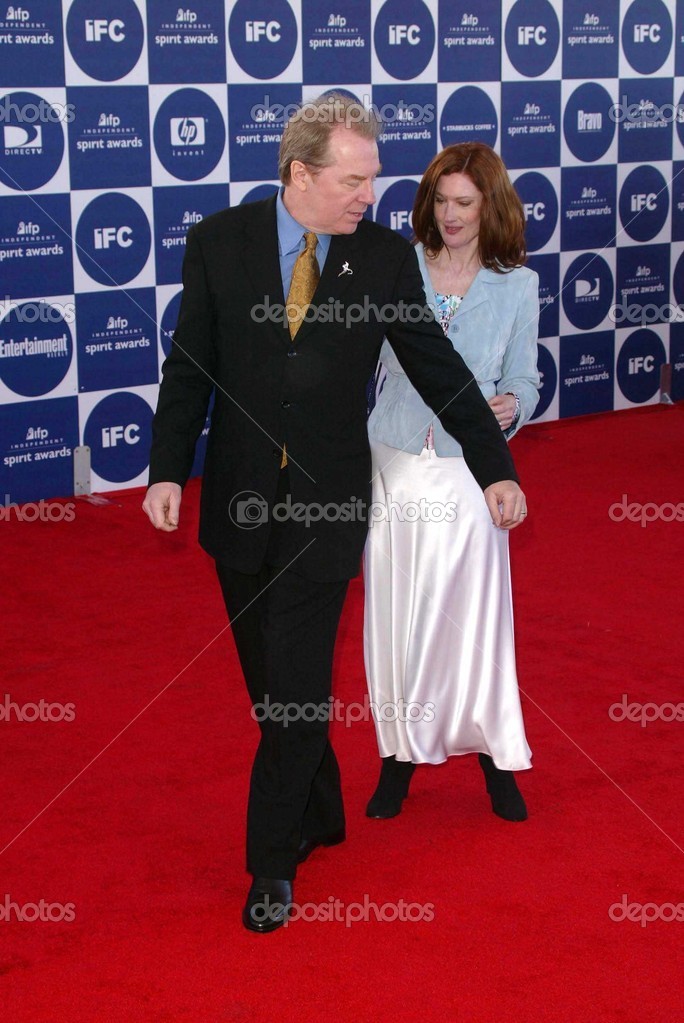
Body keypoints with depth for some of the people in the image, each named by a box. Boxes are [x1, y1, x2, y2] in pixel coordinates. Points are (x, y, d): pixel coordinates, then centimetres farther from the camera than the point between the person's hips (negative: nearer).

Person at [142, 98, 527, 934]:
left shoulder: (385, 256, -3)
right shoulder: (218, 243, -3)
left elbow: (437, 366, 2)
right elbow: (189, 369, 1)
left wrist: (495, 466, -1)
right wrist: (167, 472, -7)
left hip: (328, 504, -1)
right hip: (241, 500, 2)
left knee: (298, 684, -2)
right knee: (269, 678, 12)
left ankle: (272, 861, 11)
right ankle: (320, 815, 34)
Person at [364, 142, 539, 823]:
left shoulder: (517, 286, 0)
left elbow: (523, 379, 3)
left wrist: (511, 405, -18)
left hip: (467, 469, -1)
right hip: (394, 463, 1)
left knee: (473, 610, 3)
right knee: (394, 611, 7)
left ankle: (494, 751, 22)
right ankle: (402, 750, 24)